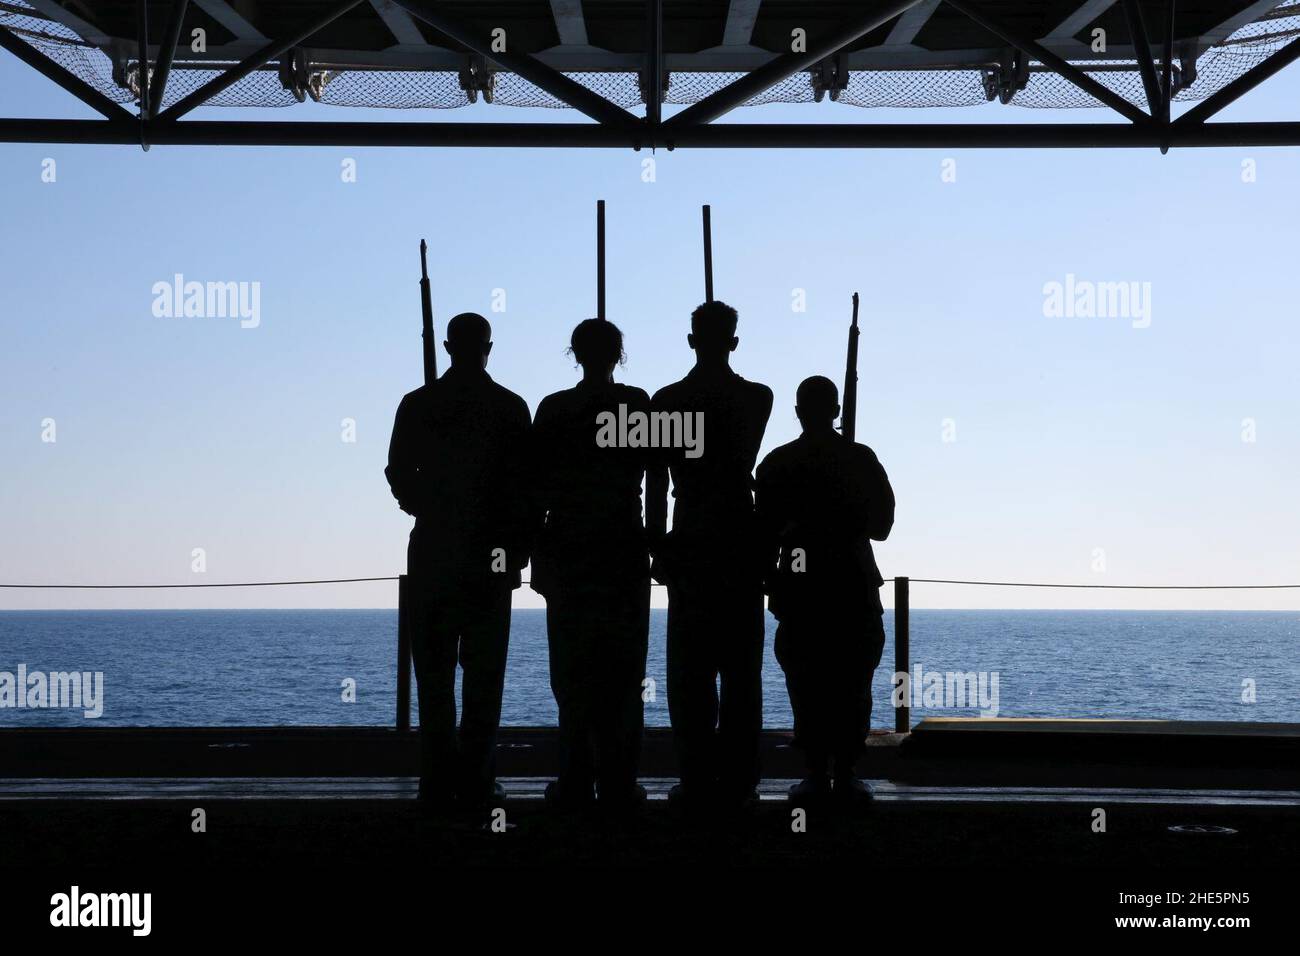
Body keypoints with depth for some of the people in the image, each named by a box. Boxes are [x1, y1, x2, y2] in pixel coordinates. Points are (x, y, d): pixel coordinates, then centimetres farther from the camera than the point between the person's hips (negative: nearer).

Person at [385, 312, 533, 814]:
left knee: (434, 670, 6)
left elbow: (398, 473, 5)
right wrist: (518, 550, 5)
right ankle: (476, 783, 0)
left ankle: (438, 782, 4)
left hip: (433, 551, 1)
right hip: (492, 552, -1)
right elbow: (525, 484, -2)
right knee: (484, 671, 2)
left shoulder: (417, 404, 2)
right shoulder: (511, 407, -2)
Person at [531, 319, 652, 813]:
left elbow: (537, 486, 1)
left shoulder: (553, 409, 1)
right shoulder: (639, 404, 0)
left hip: (567, 549, 1)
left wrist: (538, 551, 5)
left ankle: (576, 783, 3)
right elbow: (655, 478, 2)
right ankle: (617, 784, 2)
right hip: (625, 550, 0)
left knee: (572, 673, 6)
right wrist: (657, 541, 10)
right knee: (622, 672, 4)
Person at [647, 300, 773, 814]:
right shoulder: (757, 398, 2)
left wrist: (657, 547, 4)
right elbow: (745, 462, 8)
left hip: (687, 544, 0)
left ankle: (696, 781, -1)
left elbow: (655, 484, -1)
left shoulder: (666, 400, 0)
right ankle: (737, 781, 1)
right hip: (742, 541, 0)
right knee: (740, 667, 3)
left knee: (689, 670, 2)